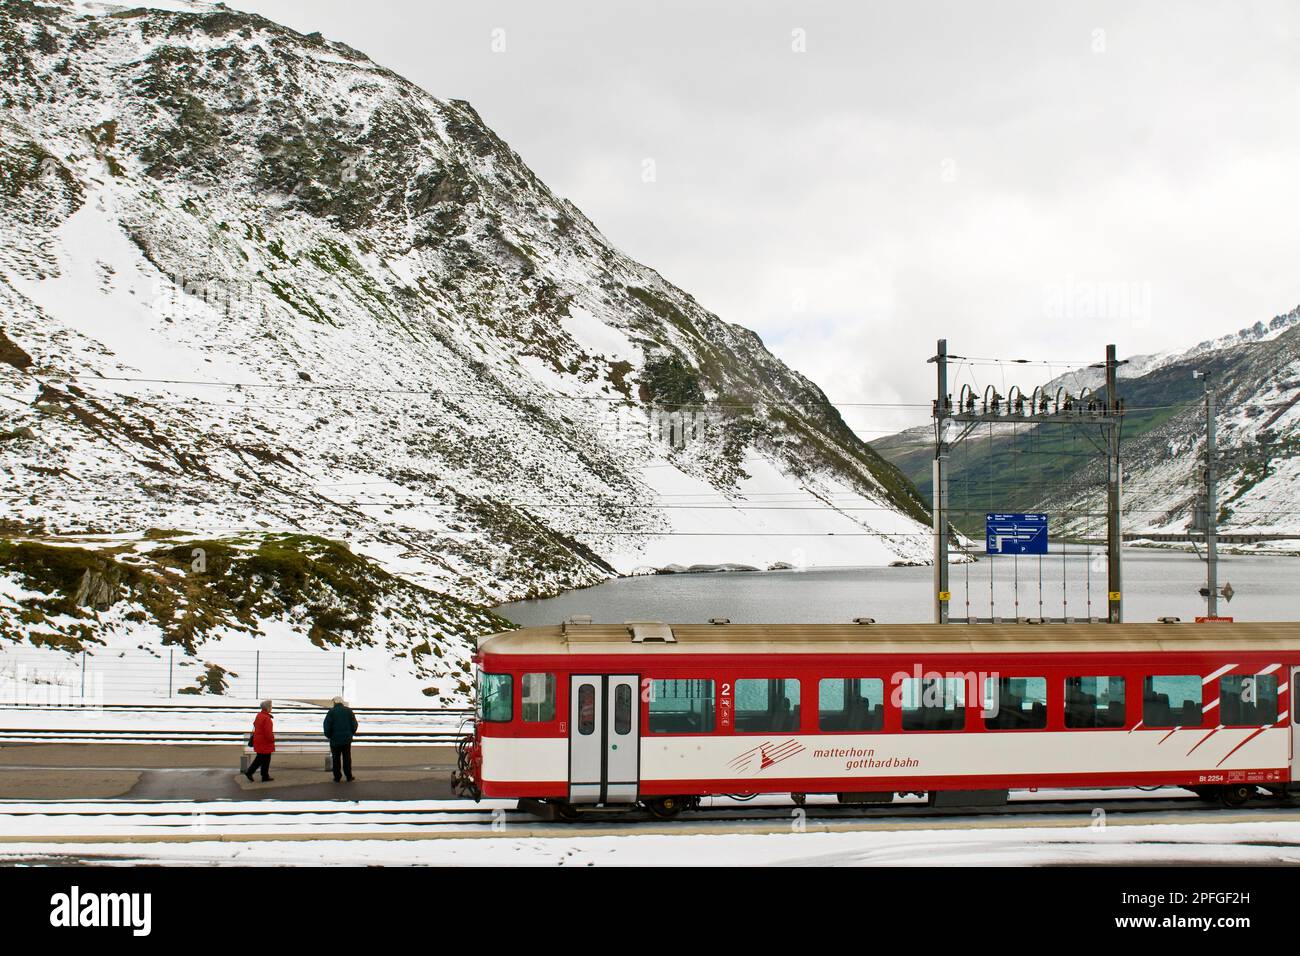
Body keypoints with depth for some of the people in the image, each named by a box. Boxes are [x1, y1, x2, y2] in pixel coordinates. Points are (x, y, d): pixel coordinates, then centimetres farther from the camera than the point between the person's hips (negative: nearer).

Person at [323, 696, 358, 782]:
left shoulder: (331, 712, -8)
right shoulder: (348, 711, 1)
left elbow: (327, 726, -10)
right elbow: (354, 725, 3)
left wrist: (329, 736, 5)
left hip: (335, 739, -2)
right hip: (347, 739, 2)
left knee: (336, 759, 8)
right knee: (347, 759, 10)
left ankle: (337, 777, 11)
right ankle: (349, 777, 14)